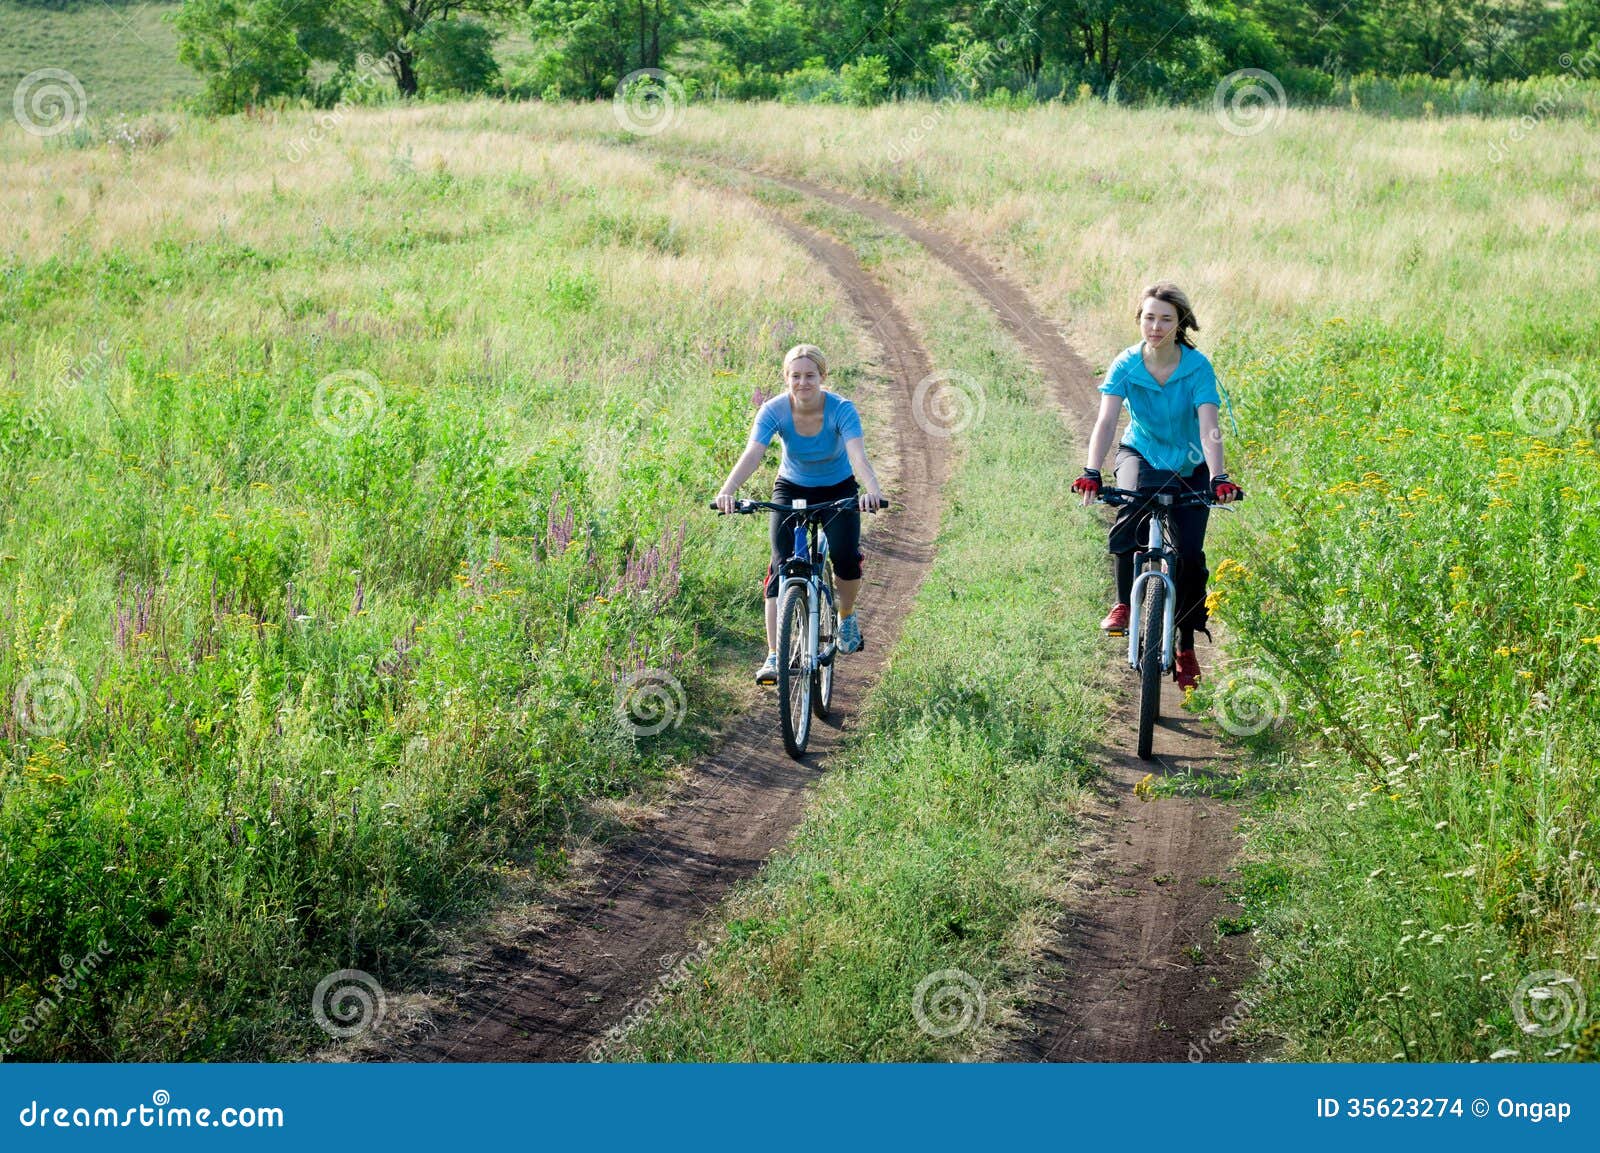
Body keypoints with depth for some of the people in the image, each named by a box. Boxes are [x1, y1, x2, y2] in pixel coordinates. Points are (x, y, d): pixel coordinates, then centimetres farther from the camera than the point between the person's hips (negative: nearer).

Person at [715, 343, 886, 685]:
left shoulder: (841, 409, -26)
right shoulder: (774, 410, -23)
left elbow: (858, 455, -41)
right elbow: (752, 454, -35)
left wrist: (872, 490, -61)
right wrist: (727, 490, -53)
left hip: (838, 490, -1)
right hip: (792, 489, 1)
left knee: (847, 559, -20)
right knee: (782, 565, -16)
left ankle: (846, 616, 14)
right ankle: (774, 657, -17)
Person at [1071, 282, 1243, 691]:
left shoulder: (1198, 367, -19)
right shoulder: (1126, 365, -16)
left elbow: (1208, 427, -29)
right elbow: (1106, 420, -27)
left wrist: (1218, 478, -44)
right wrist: (1091, 472, -42)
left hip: (1188, 465, 0)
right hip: (1142, 455, 0)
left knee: (1189, 554, -10)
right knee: (1131, 509, -35)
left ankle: (1186, 649, 9)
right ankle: (1124, 604, -16)